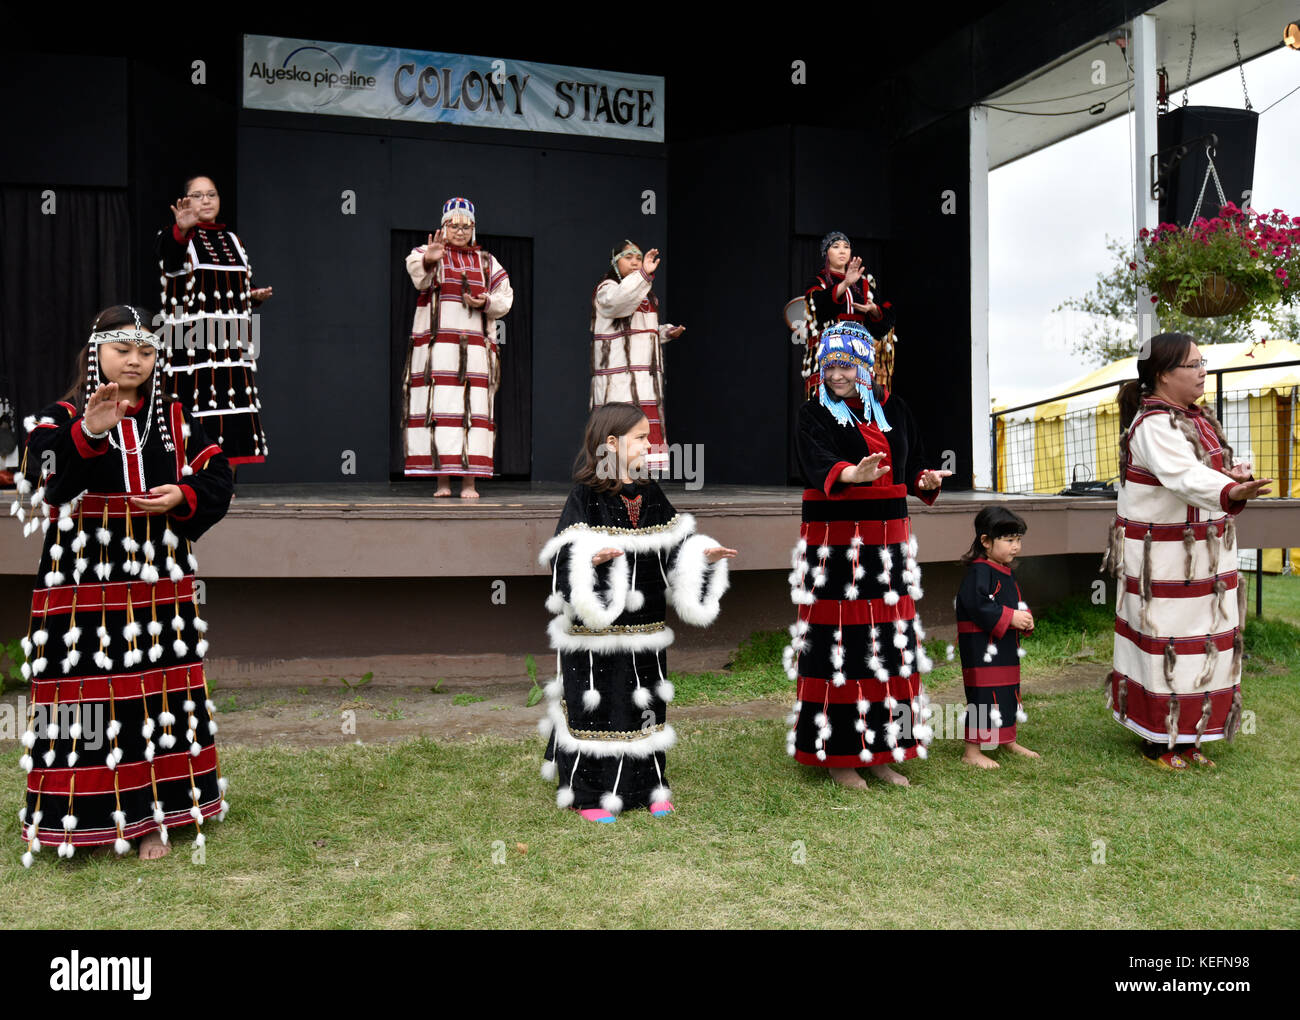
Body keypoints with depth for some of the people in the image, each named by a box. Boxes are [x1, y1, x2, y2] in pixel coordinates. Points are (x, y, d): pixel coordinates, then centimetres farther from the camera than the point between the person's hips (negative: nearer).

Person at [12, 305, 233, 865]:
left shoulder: (176, 421, 10)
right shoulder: (61, 418, 0)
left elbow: (218, 483, 11)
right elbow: (51, 471, -22)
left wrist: (183, 498, -9)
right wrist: (89, 433, -40)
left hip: (158, 582, 3)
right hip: (83, 582, -3)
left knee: (157, 692, 6)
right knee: (87, 694, -2)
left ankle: (151, 815, 17)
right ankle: (84, 813, 13)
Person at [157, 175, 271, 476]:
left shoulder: (232, 239, 20)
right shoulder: (175, 237, 1)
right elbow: (170, 254, -25)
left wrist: (255, 295, 7)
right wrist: (182, 230, -45)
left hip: (232, 350, 5)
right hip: (192, 348, -5)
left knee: (231, 435, 4)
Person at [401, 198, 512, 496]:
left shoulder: (486, 262, 19)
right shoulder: (429, 253, 9)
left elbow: (505, 298, 18)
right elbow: (417, 272, -14)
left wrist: (486, 301, -3)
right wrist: (428, 260, -37)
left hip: (475, 347, 2)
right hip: (436, 345, -2)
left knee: (473, 407, -5)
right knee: (438, 406, -8)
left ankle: (469, 482, -5)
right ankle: (442, 480, -6)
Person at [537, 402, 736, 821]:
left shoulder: (651, 496, 9)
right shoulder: (584, 497, -10)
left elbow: (677, 549, 16)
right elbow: (564, 555, -16)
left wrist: (704, 555, 0)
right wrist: (590, 560, -34)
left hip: (643, 629, 6)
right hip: (595, 630, -6)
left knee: (645, 706, 14)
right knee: (594, 707, 3)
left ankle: (647, 786, 29)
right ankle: (589, 793, 18)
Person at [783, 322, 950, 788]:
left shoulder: (893, 409, 11)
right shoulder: (813, 414, -2)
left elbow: (910, 467, 15)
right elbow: (818, 464, -21)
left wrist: (925, 481, -8)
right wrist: (853, 474, -42)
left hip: (888, 540, 5)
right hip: (834, 542, -5)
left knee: (890, 642, 7)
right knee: (839, 644, -5)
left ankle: (880, 752, 19)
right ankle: (837, 754, 7)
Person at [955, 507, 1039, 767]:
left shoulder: (1008, 572, 14)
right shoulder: (978, 571, -17)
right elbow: (978, 606, -26)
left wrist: (1025, 619, 3)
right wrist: (1010, 617, -23)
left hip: (1007, 648, 10)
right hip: (981, 648, -10)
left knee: (1009, 692, 19)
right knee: (982, 695, -7)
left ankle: (1009, 741, 35)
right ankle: (972, 751, 1)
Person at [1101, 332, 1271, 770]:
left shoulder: (1199, 417, 12)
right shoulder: (1152, 425, -18)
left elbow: (1209, 468, 20)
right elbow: (1185, 477, -34)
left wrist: (1236, 472, -3)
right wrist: (1231, 494, -52)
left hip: (1202, 556, 9)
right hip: (1160, 560, -9)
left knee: (1201, 642, 12)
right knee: (1164, 642, -3)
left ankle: (1185, 737, 23)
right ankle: (1157, 742, 10)